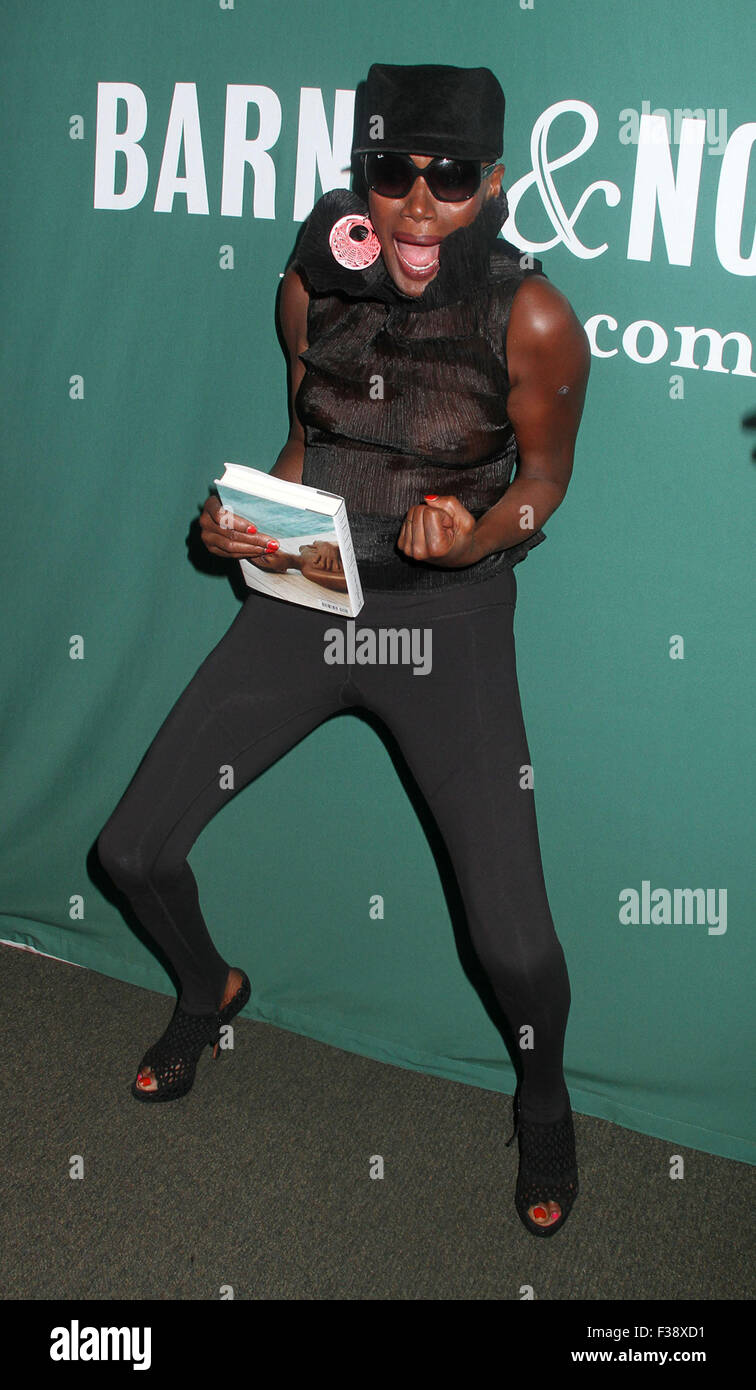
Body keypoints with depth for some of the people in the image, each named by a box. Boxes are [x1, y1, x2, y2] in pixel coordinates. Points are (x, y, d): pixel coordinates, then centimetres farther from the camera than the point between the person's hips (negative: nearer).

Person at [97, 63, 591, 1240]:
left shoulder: (532, 320, -16)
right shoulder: (314, 285, -4)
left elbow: (544, 478, -3)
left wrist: (476, 536, -24)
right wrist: (244, 518, -10)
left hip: (447, 619, -4)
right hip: (306, 595, 4)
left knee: (514, 942, -13)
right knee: (134, 851, 5)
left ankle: (544, 1092, 25)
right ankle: (210, 991, 40)